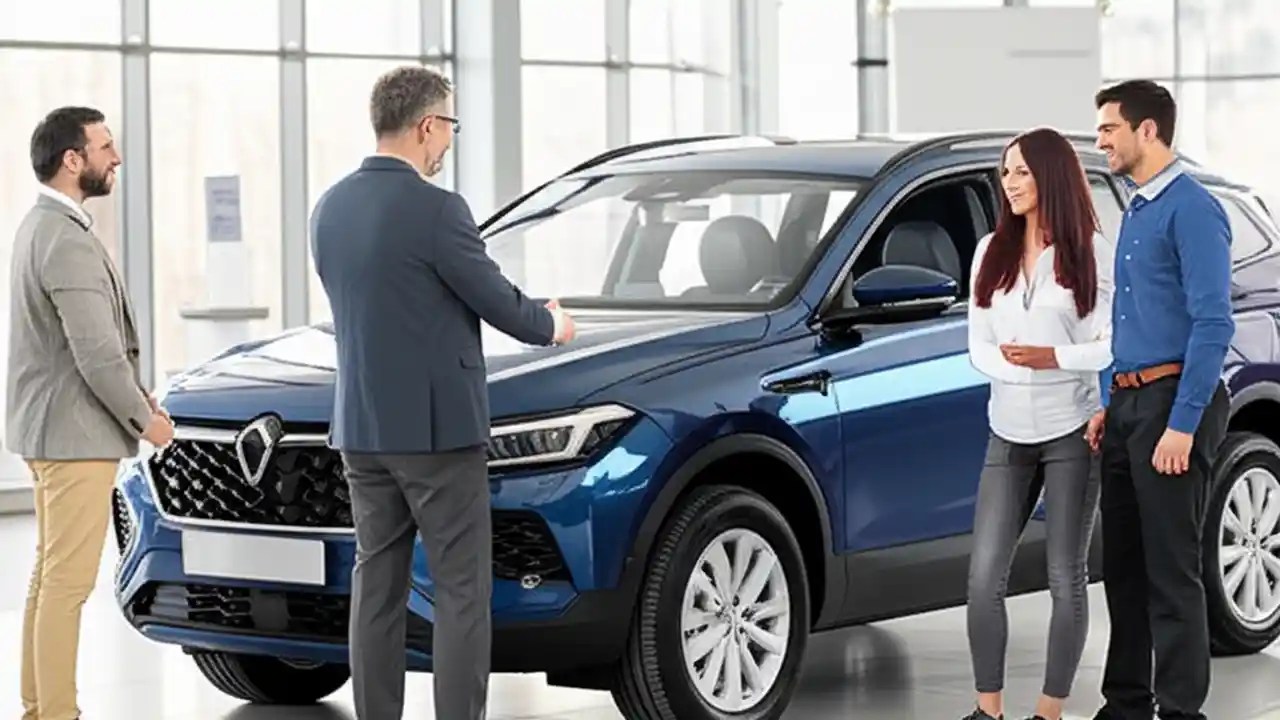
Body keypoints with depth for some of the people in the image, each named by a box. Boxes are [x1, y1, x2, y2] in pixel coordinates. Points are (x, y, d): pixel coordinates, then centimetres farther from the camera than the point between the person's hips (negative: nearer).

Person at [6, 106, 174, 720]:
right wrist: (144, 417, -10)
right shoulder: (68, 242, -21)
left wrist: (135, 393, 7)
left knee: (51, 573, 16)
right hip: (76, 432, -11)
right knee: (68, 581, -7)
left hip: (49, 426, 11)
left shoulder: (40, 226, 12)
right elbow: (97, 353, -23)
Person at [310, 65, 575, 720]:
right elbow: (498, 303, -9)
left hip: (361, 427, 7)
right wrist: (550, 326, 13)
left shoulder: (330, 209, 7)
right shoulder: (435, 210, -16)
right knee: (462, 591, -2)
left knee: (376, 586, 11)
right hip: (437, 427, -7)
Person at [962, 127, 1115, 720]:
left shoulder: (1091, 253, -4)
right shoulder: (991, 253, 10)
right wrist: (1010, 366, -11)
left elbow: (1115, 345, -7)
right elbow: (979, 343, 9)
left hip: (1071, 432, -4)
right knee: (984, 574, -2)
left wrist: (1053, 358, -19)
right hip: (1009, 432, 4)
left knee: (1066, 578, 2)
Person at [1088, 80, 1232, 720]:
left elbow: (1212, 324, -19)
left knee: (1170, 570, -6)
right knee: (1123, 565, 12)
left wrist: (1183, 424, -22)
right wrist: (1111, 406, 18)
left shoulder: (1191, 209, -12)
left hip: (1171, 403, -9)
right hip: (1129, 404, 9)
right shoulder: (1135, 213, 18)